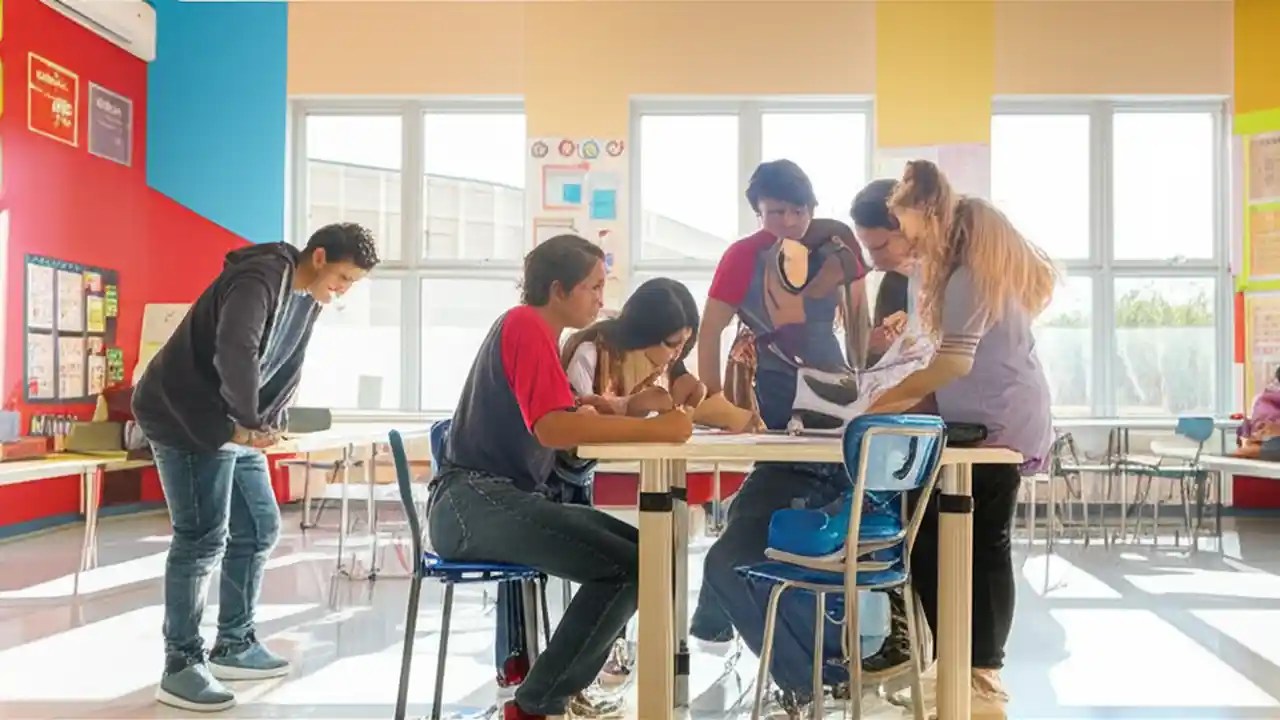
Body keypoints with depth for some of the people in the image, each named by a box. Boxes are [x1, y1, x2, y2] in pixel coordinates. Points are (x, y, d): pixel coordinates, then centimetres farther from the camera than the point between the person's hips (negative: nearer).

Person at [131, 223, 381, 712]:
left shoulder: (309, 299, 8)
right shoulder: (260, 279, -21)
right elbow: (235, 354, -36)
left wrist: (265, 424, -1)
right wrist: (251, 423, -23)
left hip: (238, 427, 10)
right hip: (188, 419, -10)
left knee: (259, 529, 11)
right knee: (203, 538, -8)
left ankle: (234, 646, 24)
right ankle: (181, 667, 4)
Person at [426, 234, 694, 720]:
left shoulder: (537, 332, 21)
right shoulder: (526, 325, -11)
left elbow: (576, 418, 15)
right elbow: (553, 428, -25)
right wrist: (654, 428, -23)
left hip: (507, 498, 10)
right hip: (473, 503, -10)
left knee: (641, 548, 8)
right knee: (628, 568, -20)